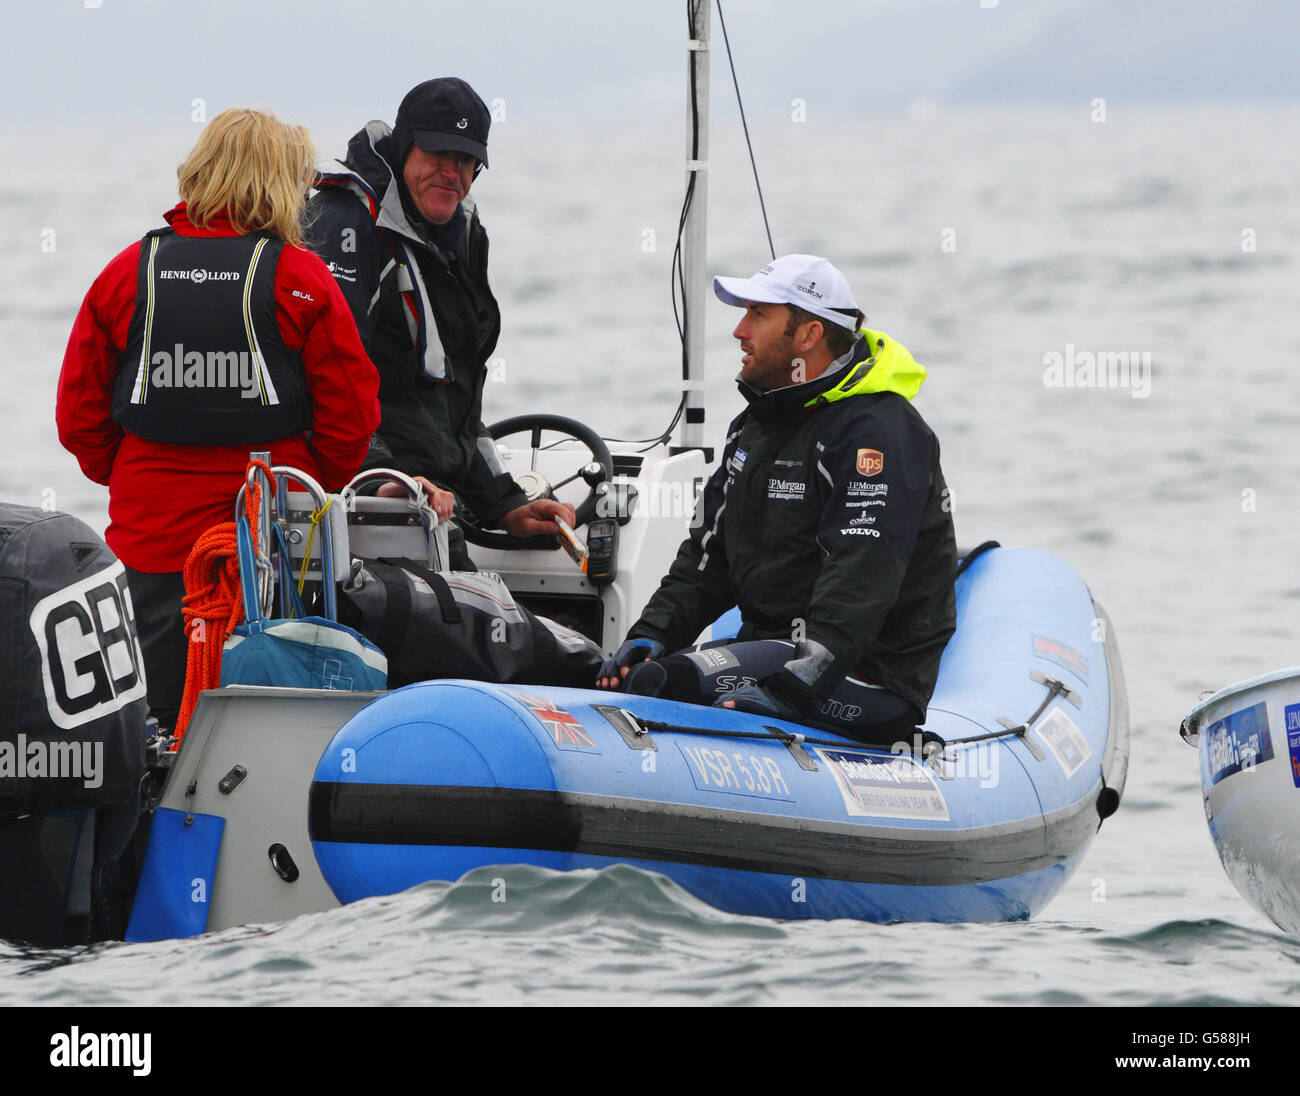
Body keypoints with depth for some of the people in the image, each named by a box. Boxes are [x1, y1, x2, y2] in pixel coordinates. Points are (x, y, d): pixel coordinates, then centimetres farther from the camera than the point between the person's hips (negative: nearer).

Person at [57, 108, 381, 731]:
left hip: (151, 536, 2)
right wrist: (313, 487, 13)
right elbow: (351, 415, -4)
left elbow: (80, 419, 6)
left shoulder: (128, 273, 2)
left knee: (159, 723, 5)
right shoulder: (301, 280, -5)